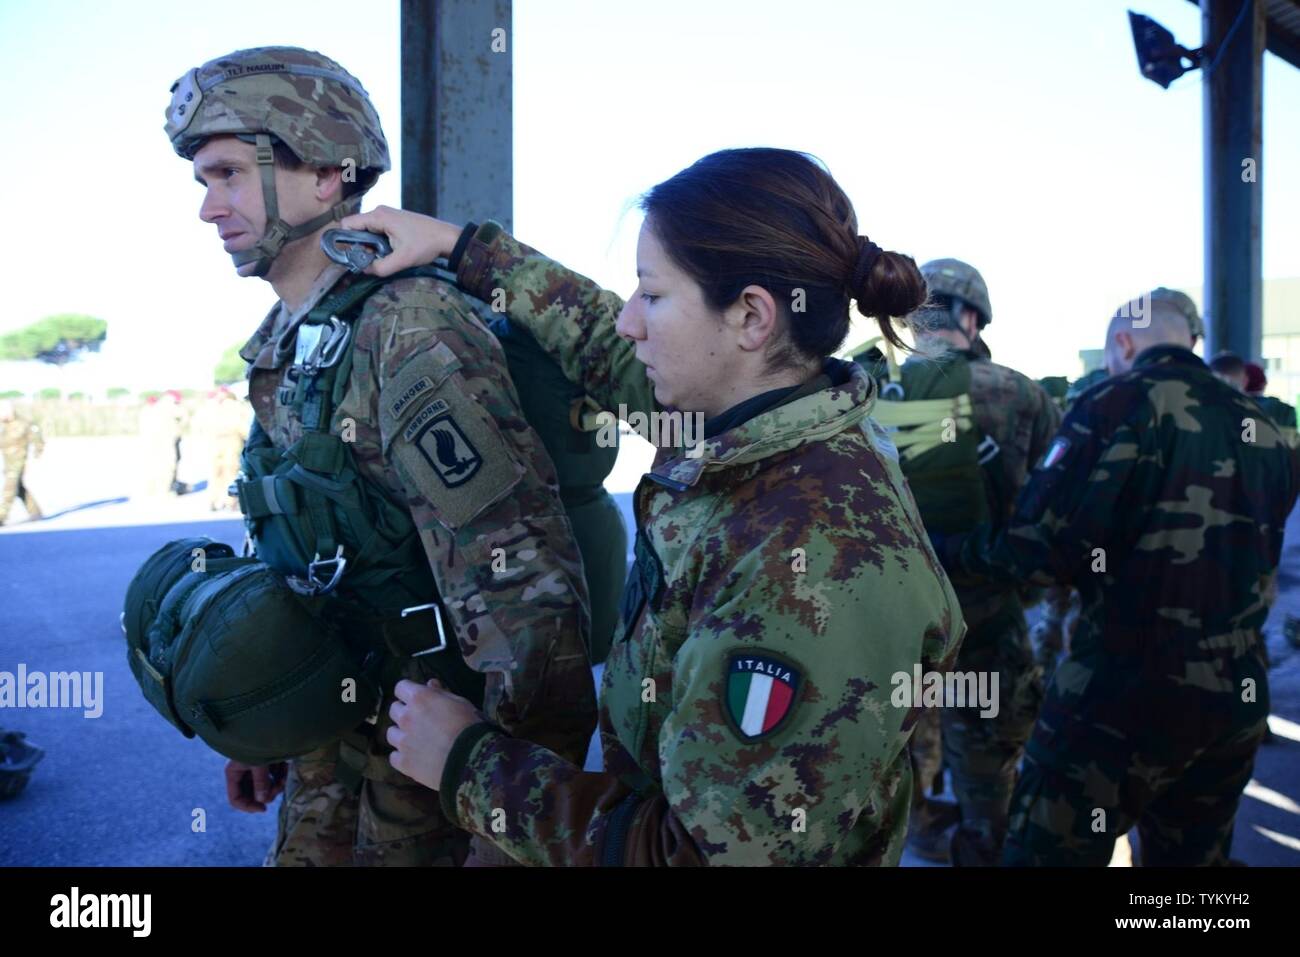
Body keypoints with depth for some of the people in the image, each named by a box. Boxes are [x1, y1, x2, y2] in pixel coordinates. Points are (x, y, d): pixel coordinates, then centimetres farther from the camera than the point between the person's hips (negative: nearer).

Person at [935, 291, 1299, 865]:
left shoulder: (1119, 405, -10)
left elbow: (1041, 547, -17)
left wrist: (947, 551, -3)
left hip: (1123, 693, -7)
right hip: (1237, 699, 7)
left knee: (1049, 853, 3)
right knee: (1192, 856, 20)